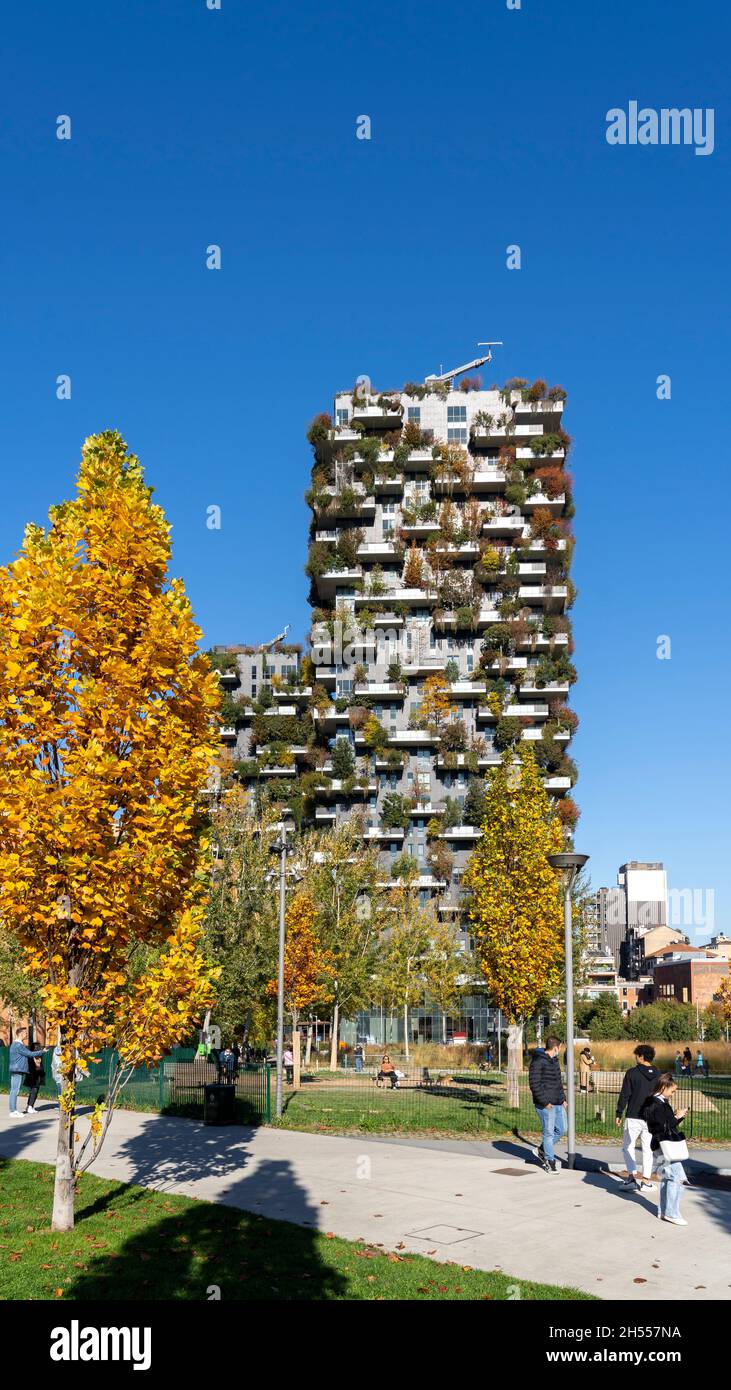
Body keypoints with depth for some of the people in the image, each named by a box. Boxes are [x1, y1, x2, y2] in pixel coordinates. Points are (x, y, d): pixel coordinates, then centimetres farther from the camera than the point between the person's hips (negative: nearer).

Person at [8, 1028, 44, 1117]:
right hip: (17, 1070, -10)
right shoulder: (18, 1045, -16)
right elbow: (30, 1054, -15)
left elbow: (26, 1053, 18)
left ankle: (14, 1110, 17)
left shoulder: (17, 1044, 17)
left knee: (14, 1090, 12)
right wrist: (42, 1052, -5)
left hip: (17, 1070, 10)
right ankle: (13, 1111, -6)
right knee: (15, 1090, -7)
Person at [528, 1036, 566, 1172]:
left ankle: (542, 1150, 30)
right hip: (545, 1104, -9)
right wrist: (544, 1101, -20)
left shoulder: (554, 1060, 14)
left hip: (558, 1103, 9)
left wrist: (563, 1098, 17)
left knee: (561, 1129, 13)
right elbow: (534, 1083, -19)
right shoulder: (538, 1061, -16)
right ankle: (550, 1161, 11)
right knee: (548, 1132, 0)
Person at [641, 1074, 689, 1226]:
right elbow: (663, 1126, -22)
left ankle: (663, 1211, 22)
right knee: (677, 1178, -11)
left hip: (665, 1146, 11)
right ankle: (672, 1213, -9)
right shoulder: (656, 1104, -17)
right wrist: (676, 1117, -12)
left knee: (666, 1178, 15)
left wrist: (677, 1116, 8)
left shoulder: (661, 1102, 15)